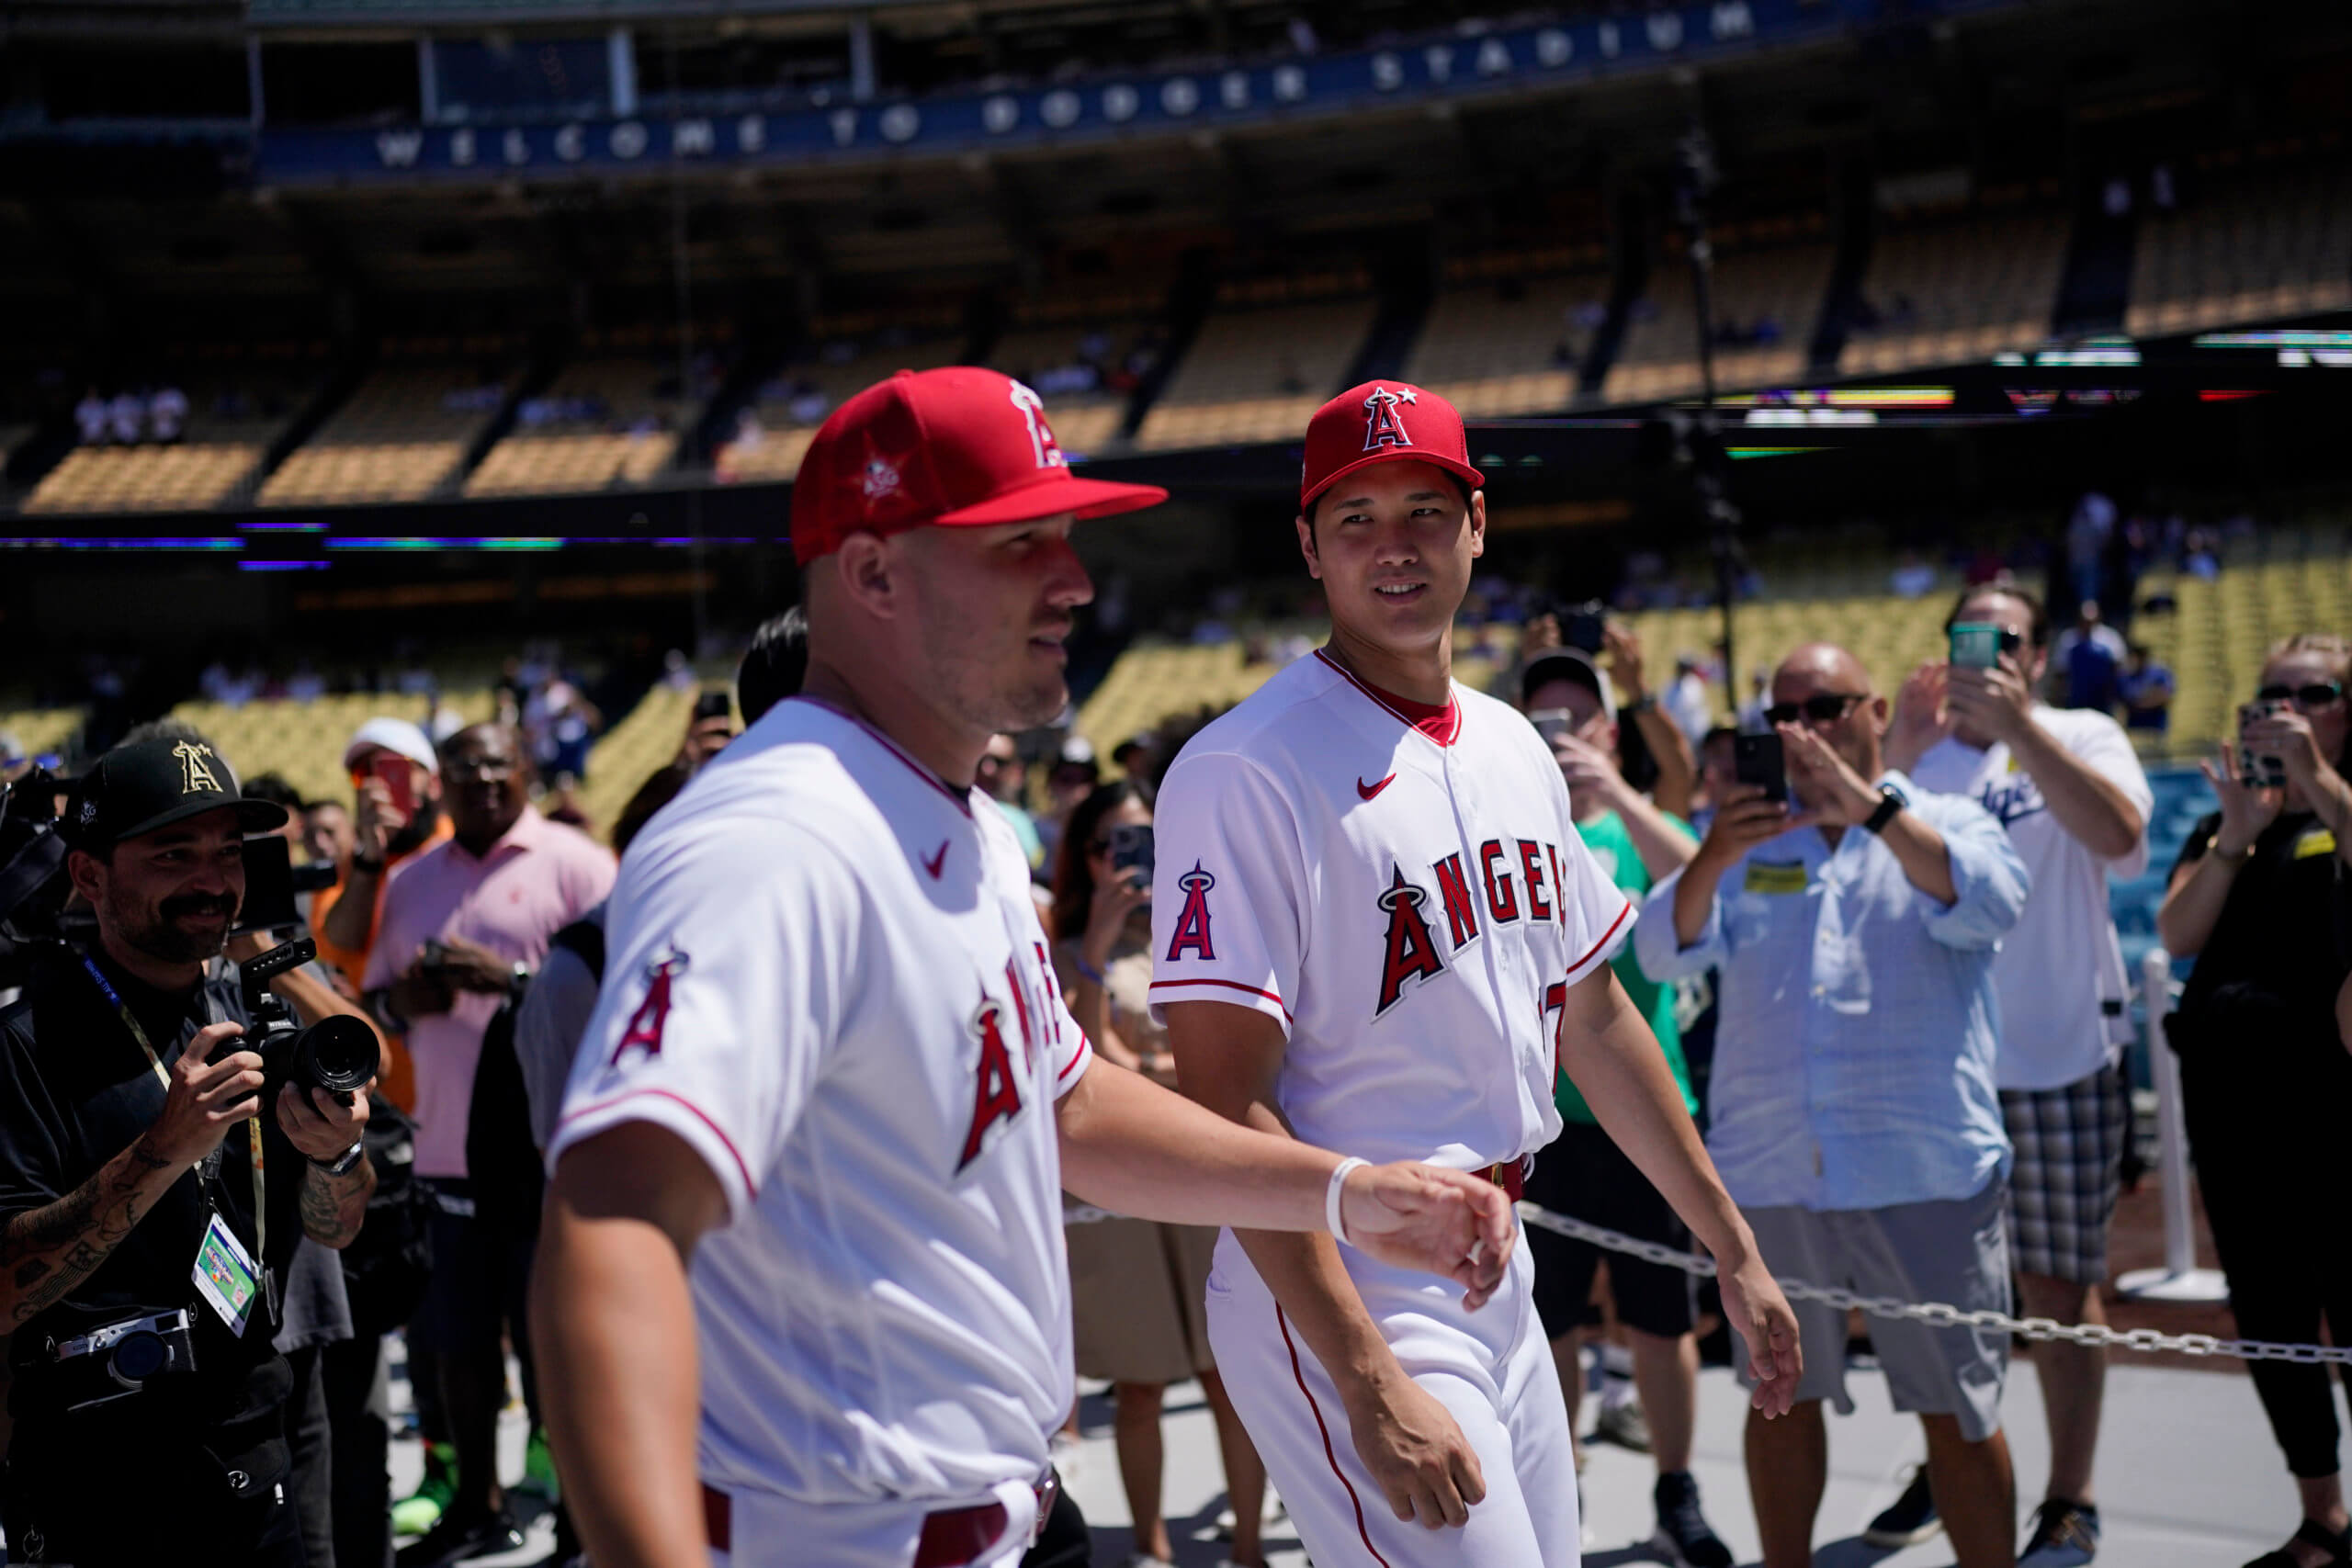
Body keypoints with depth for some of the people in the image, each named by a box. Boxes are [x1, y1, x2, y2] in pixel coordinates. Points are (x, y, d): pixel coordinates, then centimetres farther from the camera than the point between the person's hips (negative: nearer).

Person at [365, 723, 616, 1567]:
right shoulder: (412, 881, 15)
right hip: (446, 1145, 6)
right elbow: (372, 1000, 19)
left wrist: (511, 977, -22)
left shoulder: (573, 863, -3)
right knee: (460, 1338, 12)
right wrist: (401, 1000, -4)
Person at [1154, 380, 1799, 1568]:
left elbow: (1592, 1019, 20)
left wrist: (1732, 1249, 20)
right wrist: (1372, 1386, -25)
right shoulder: (1246, 774, -14)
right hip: (1335, 1296, -8)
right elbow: (1226, 1099, -19)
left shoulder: (1516, 750, 11)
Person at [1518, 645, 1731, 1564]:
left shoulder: (1639, 831, 6)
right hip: (1533, 1110, 0)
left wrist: (1616, 794, -29)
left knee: (1659, 1321, 6)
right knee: (1545, 1323, 6)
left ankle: (1677, 1493, 19)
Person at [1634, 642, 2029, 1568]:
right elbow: (1664, 951, -4)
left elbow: (1989, 903, -16)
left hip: (1924, 1170, -3)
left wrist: (1871, 809, -28)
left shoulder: (1944, 825, 6)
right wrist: (1714, 857, -24)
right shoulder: (1747, 841, 12)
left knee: (1957, 1410, 1)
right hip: (1767, 1171, 3)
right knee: (1782, 1395, 12)